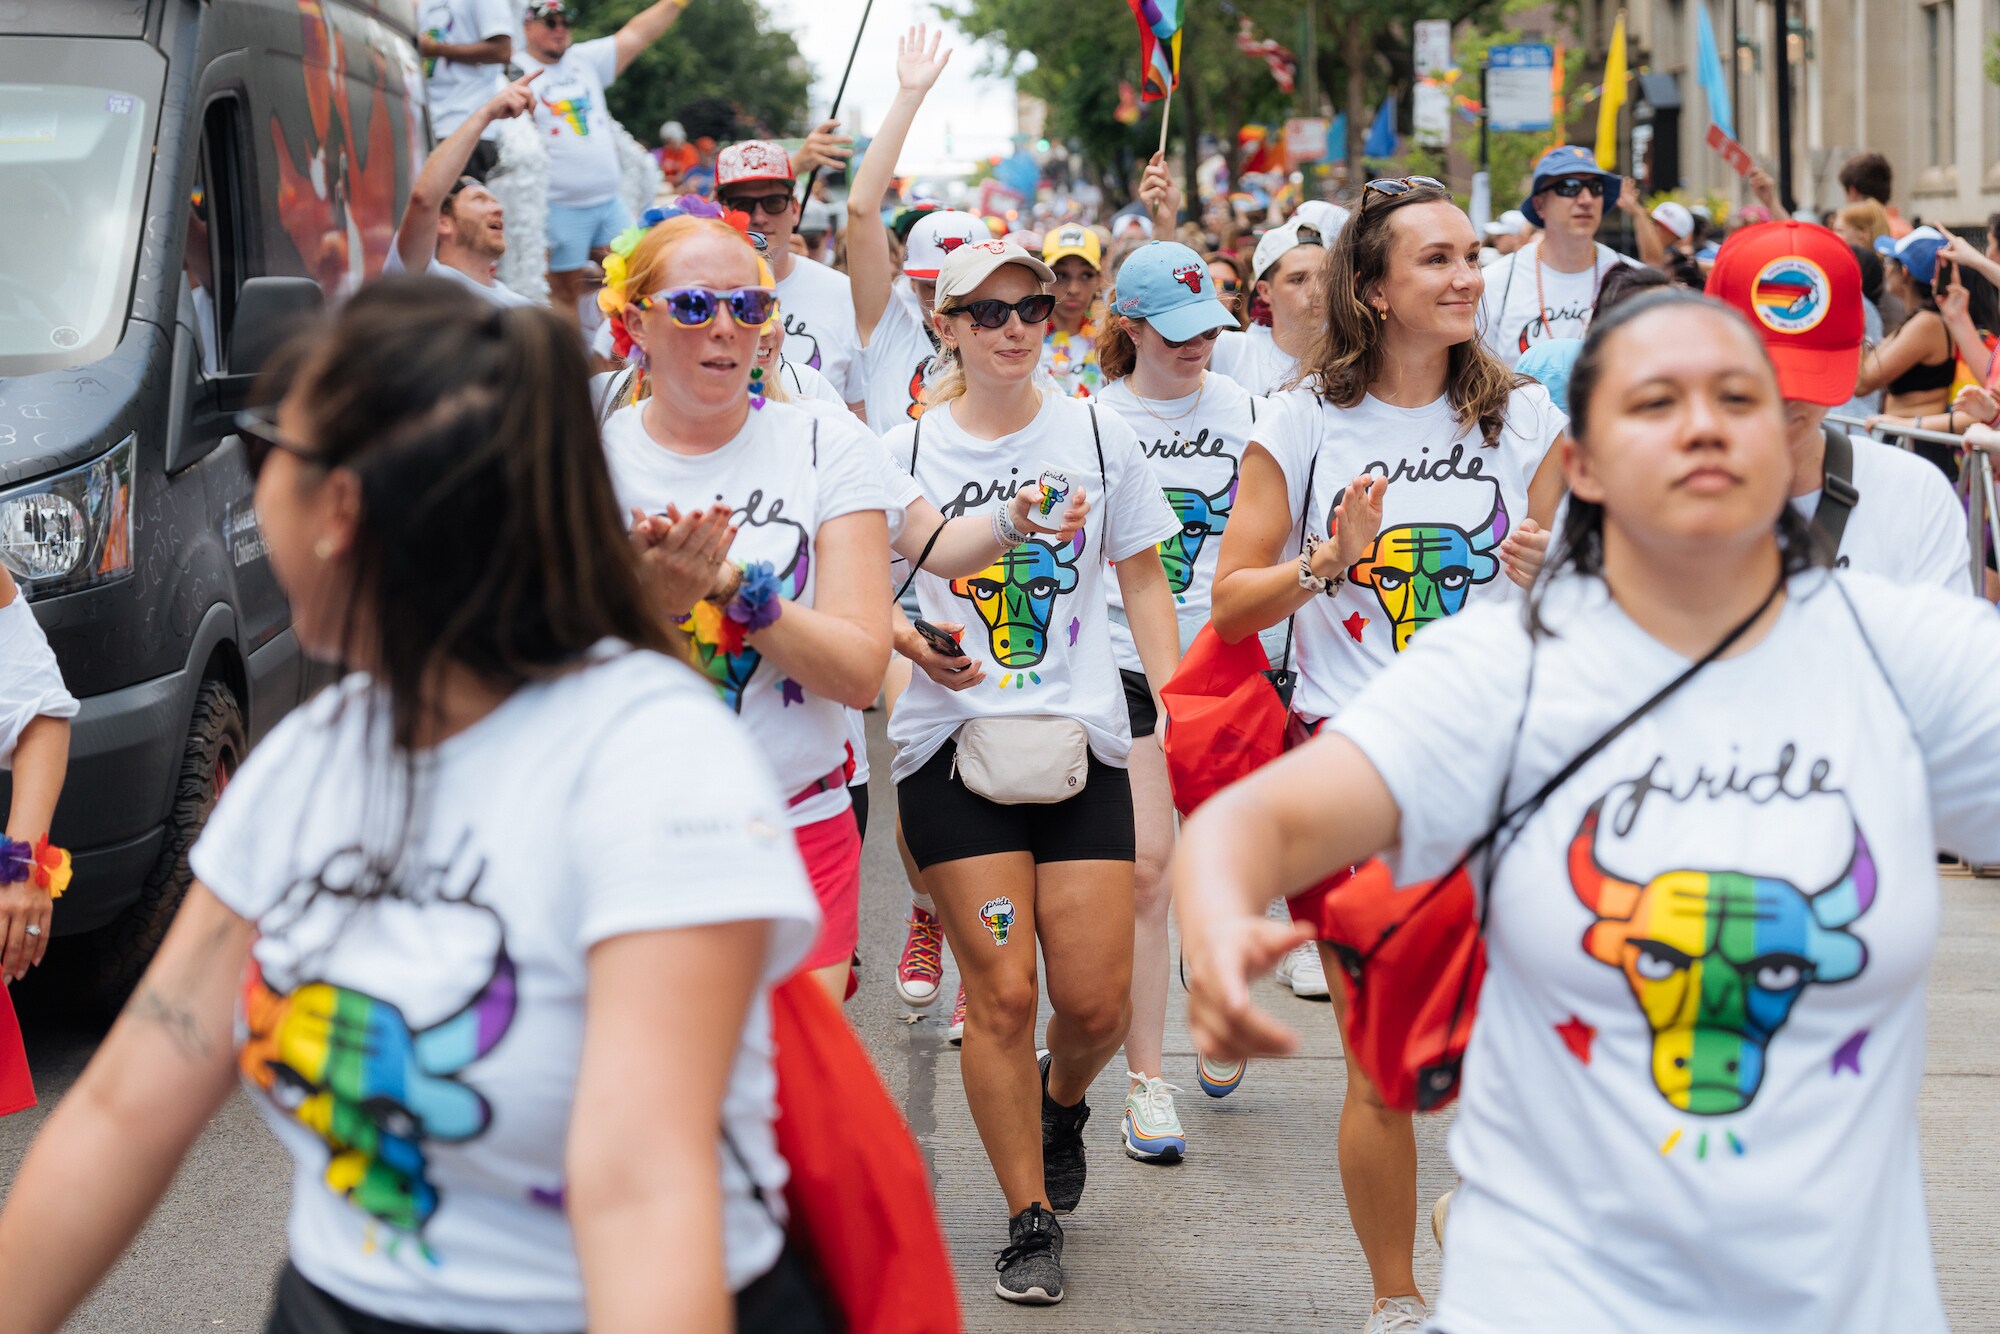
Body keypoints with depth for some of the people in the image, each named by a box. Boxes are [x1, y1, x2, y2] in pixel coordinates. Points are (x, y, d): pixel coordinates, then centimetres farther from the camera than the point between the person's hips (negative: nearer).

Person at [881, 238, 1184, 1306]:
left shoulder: (1099, 437, 6)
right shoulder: (906, 452, 2)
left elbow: (1143, 580, 13)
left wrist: (1178, 708, 4)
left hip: (1082, 744, 1)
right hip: (953, 746, -1)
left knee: (1097, 999, -2)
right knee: (1001, 993, -6)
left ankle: (1060, 1099, 34)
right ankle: (1030, 1219, 10)